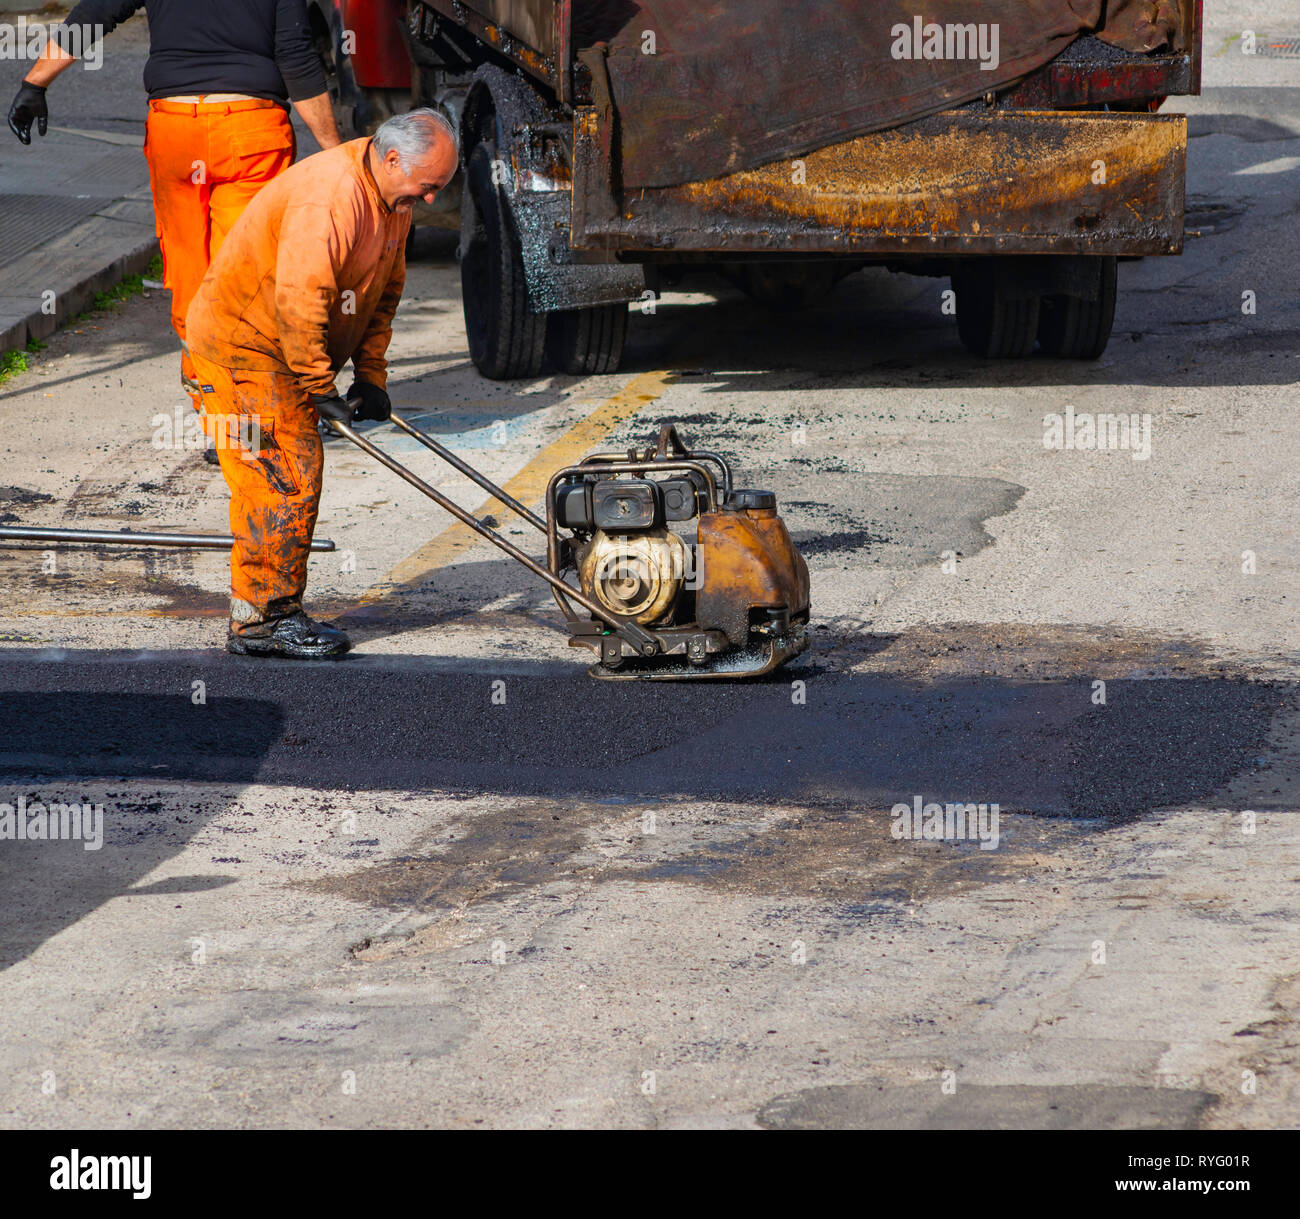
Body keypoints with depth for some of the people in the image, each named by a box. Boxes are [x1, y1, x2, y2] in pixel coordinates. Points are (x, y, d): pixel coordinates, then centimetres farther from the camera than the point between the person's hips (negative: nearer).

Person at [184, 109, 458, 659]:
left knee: (296, 476, 10)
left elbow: (383, 293, 17)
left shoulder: (392, 198, 5)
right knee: (284, 477, -12)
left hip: (287, 351, 10)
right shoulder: (331, 195, -28)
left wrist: (370, 377, 9)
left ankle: (273, 610, 16)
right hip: (240, 342, -10)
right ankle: (261, 619, -8)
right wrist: (320, 389, -24)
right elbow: (300, 299, -31)